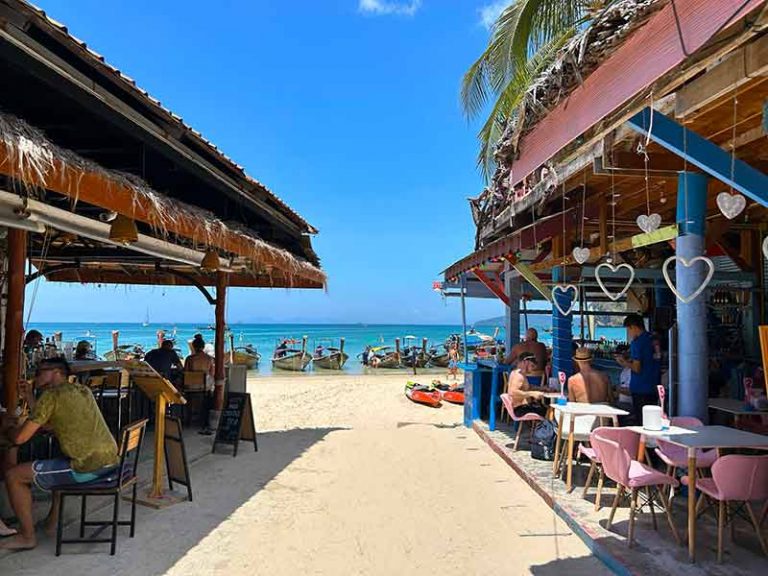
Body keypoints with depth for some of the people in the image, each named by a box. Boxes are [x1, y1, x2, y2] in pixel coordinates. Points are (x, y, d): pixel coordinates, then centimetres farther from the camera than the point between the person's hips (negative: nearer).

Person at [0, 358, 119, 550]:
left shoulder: (51, 394, -6)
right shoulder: (82, 390, 17)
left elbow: (20, 438, -6)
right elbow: (48, 423, 27)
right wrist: (29, 396, 26)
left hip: (87, 467, -8)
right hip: (110, 460, 9)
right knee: (61, 462, 38)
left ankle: (27, 536, 17)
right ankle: (53, 521, 43)